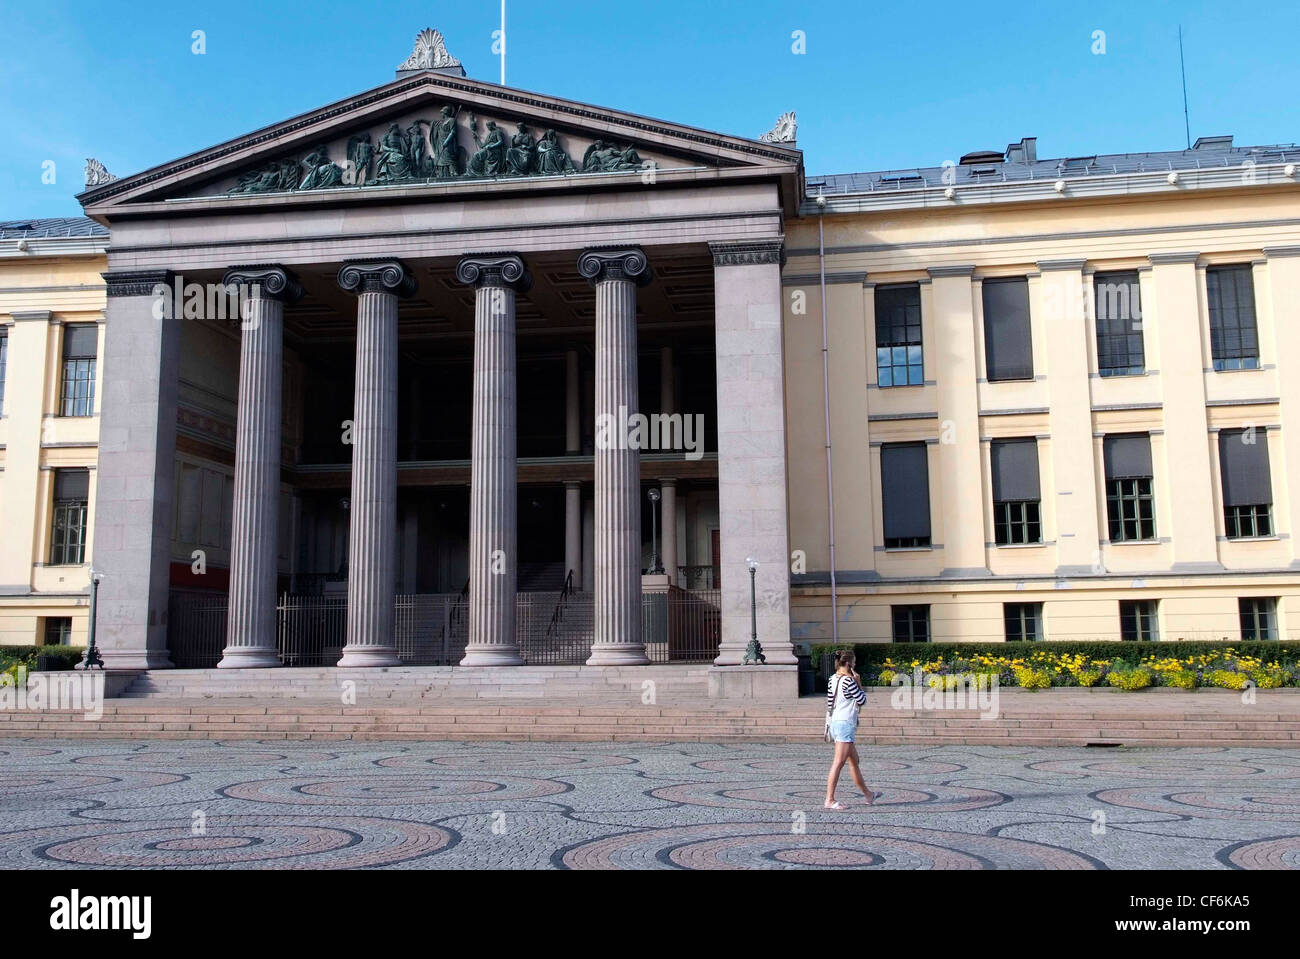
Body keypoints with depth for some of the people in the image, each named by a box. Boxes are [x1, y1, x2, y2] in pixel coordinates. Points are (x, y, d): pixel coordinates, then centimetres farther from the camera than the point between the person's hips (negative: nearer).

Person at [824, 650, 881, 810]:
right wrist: (858, 683, 0)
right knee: (838, 763, -9)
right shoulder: (848, 681, -16)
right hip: (845, 724, -10)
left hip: (835, 723, 10)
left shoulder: (832, 680, 11)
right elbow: (862, 700, -8)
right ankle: (829, 800, -9)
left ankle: (868, 795, 31)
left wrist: (829, 723, 21)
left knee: (854, 761, 19)